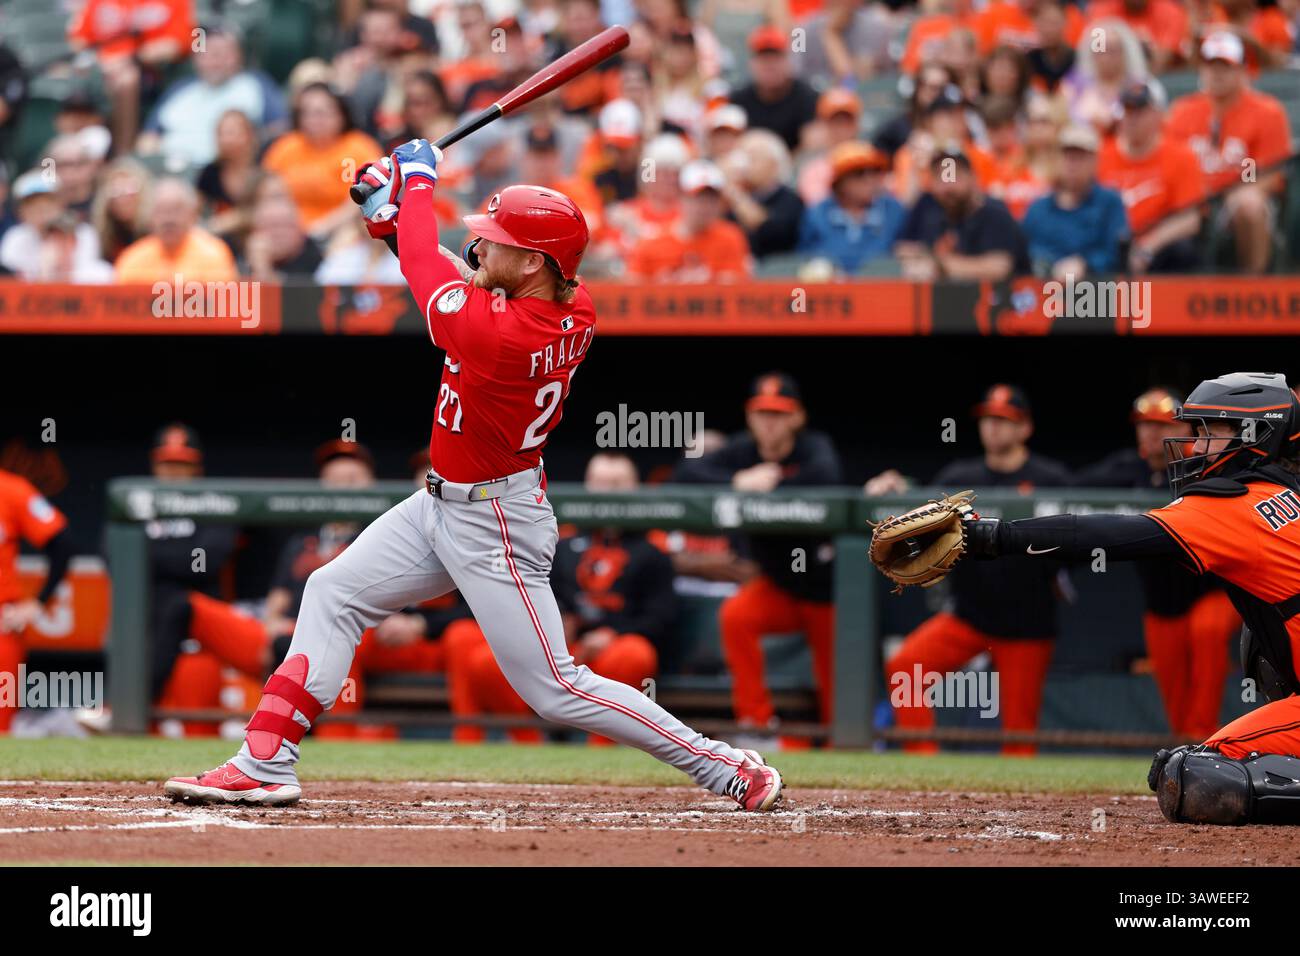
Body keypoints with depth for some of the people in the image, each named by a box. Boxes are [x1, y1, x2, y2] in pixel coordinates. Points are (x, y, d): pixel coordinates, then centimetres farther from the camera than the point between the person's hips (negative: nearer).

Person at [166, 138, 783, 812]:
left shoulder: (497, 337, -32)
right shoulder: (574, 310, -7)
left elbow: (426, 269, -16)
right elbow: (462, 277, 10)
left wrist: (418, 183, 0)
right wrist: (397, 217, 2)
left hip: (494, 527, -10)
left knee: (555, 688, -2)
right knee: (334, 593, 12)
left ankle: (730, 769, 6)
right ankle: (265, 766, 13)